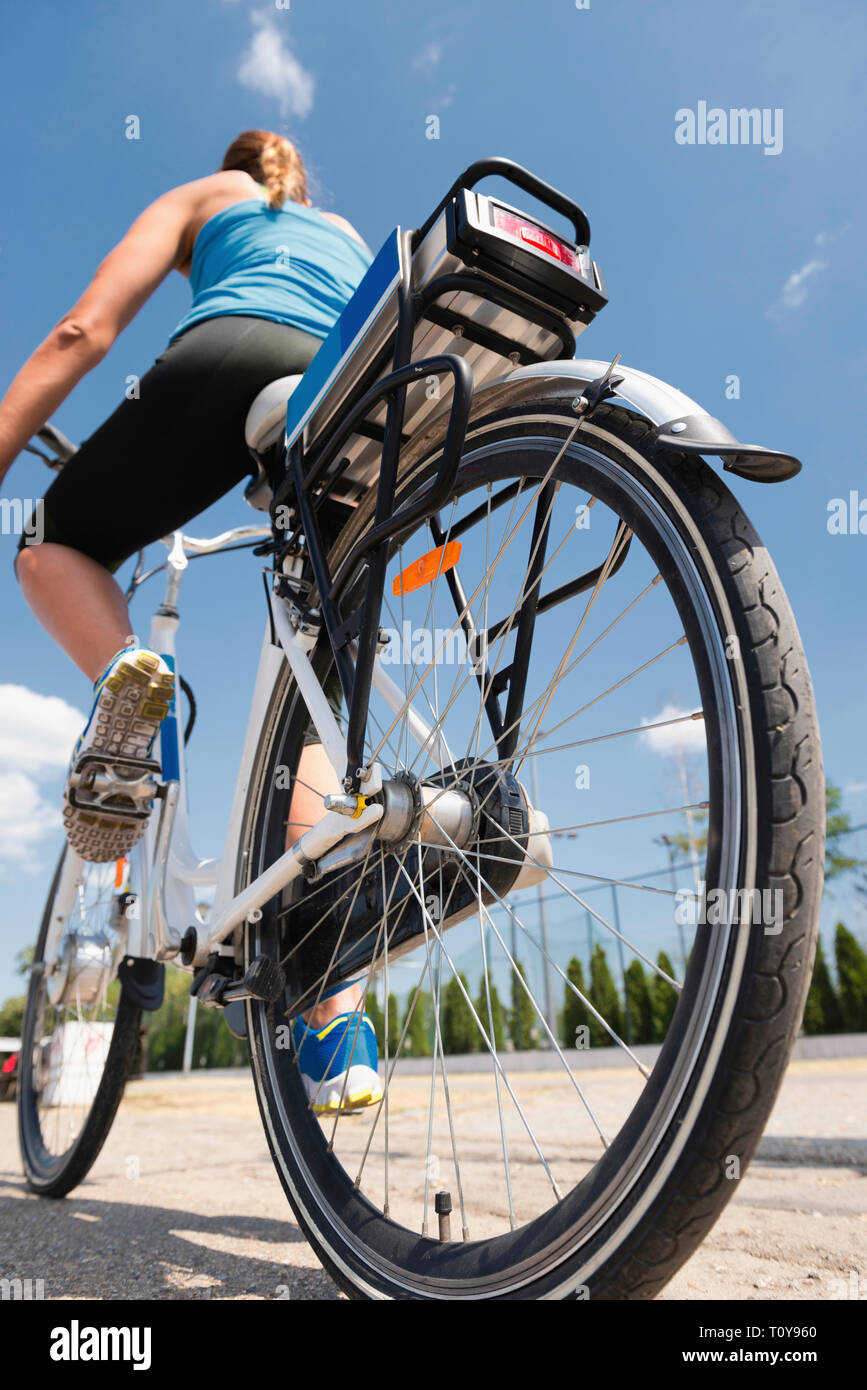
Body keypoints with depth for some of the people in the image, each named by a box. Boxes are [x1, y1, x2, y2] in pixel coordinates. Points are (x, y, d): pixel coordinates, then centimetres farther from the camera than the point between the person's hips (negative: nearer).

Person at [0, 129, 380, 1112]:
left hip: (233, 357, -3)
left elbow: (83, 332, 16)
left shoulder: (199, 196, 32)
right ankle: (338, 1017, -2)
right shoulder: (349, 233, 44)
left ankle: (124, 672, -17)